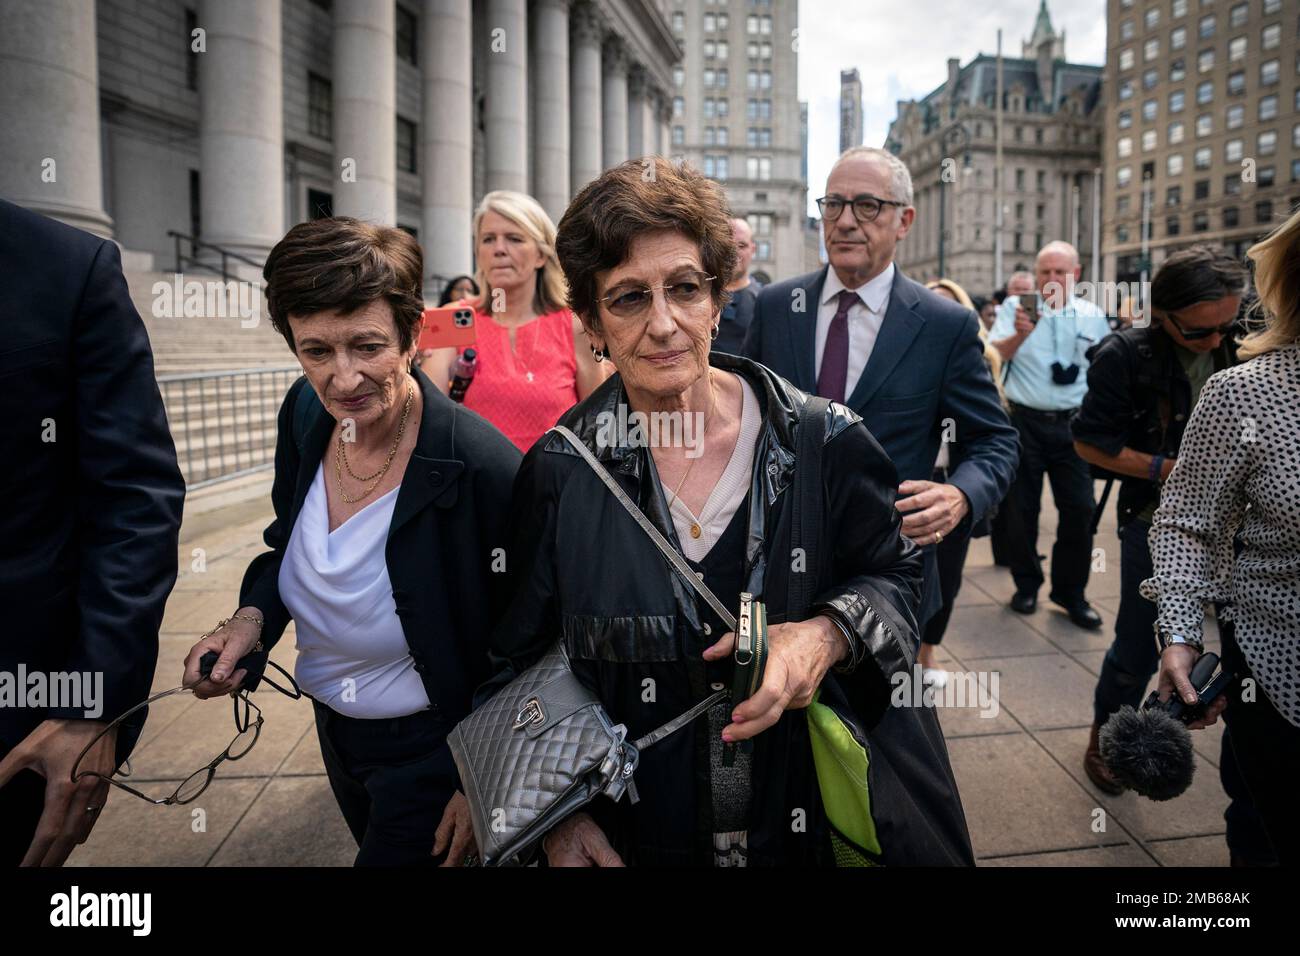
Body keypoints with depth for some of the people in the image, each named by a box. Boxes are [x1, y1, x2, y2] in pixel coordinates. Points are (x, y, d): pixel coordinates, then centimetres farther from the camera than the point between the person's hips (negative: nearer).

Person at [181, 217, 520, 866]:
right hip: (334, 732, 7)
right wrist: (253, 616, -12)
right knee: (375, 843, 31)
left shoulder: (484, 470, -31)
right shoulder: (305, 412, -12)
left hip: (432, 754, -7)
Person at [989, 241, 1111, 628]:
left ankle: (1071, 591, 15)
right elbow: (995, 356, -13)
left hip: (1073, 423, 2)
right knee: (1023, 508, 5)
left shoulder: (1093, 316, 8)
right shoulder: (1016, 306, -1)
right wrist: (1020, 333, -31)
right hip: (1024, 419, -2)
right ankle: (1026, 585, 22)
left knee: (1079, 508, -1)